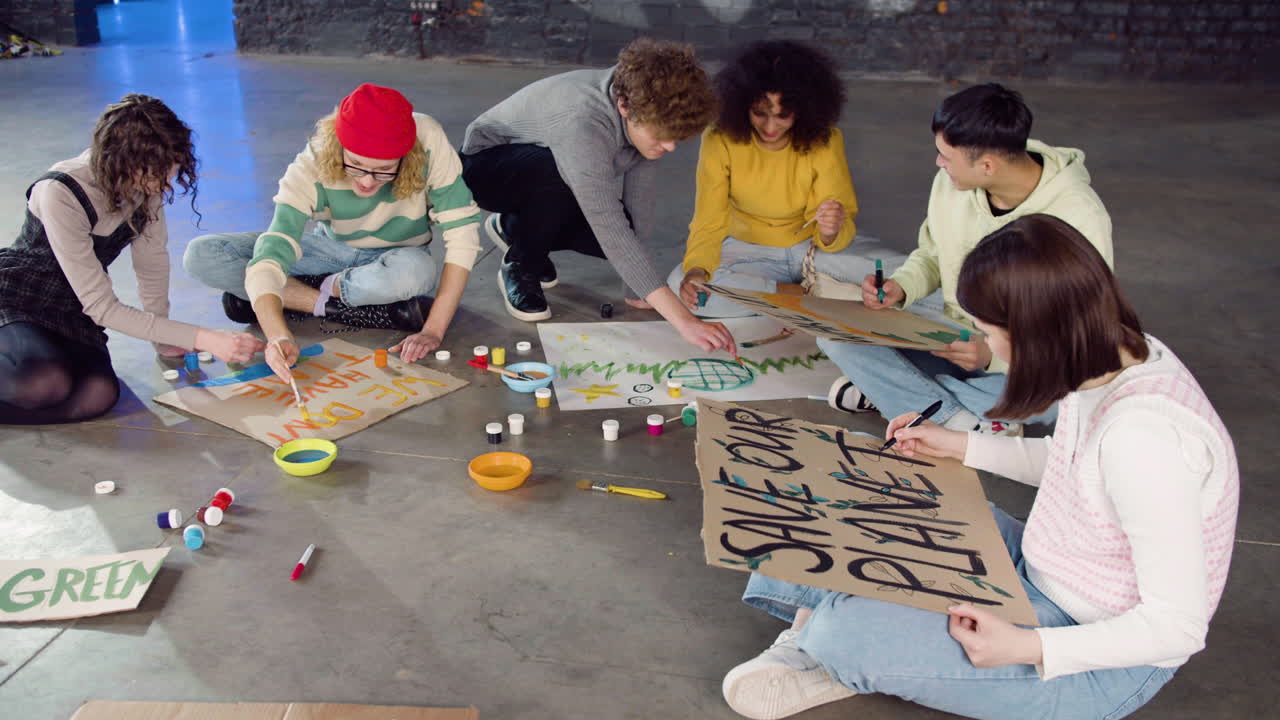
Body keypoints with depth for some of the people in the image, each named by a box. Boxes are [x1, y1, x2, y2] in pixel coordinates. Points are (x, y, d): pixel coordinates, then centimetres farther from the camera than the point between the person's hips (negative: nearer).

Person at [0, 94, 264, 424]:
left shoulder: (149, 181, -13)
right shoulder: (60, 194, -30)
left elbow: (152, 257, 3)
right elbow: (102, 307, -28)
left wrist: (163, 341, 4)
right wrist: (202, 339, -32)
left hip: (71, 310, 6)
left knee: (98, 395, -25)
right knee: (48, 385, -36)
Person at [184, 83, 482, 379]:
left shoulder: (428, 141, -31)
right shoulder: (311, 167, -28)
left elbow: (461, 230, -28)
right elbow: (268, 259, -36)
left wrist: (434, 331, -35)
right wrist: (278, 336, -55)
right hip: (333, 250, 1)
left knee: (415, 272, -41)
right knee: (200, 256, -18)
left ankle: (297, 296, -15)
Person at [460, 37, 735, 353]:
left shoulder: (646, 113, -21)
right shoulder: (582, 123, -42)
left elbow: (641, 192, -10)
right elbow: (610, 232, -48)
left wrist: (641, 283, -10)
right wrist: (683, 320, -52)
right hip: (485, 166, -7)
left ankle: (515, 229, 12)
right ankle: (519, 268, -9)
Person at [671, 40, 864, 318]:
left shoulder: (824, 140, -14)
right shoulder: (720, 140, -16)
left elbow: (837, 232, -12)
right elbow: (709, 224, -16)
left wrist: (830, 232, -37)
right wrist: (697, 270, -36)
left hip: (809, 248, 0)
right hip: (747, 250, 1)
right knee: (679, 284, -32)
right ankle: (809, 294, -22)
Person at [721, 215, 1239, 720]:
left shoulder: (1141, 435, -35)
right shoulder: (1115, 356, -8)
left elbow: (1179, 624, -27)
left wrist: (1029, 649, -32)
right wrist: (961, 446, 8)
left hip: (1096, 661, -9)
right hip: (1041, 572, 9)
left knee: (843, 633, -23)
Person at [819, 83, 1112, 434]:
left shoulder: (1079, 217, -22)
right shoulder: (950, 183, -6)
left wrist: (996, 357, -33)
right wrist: (899, 287, -10)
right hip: (955, 342, 4)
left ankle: (887, 389, -22)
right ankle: (968, 424, -25)